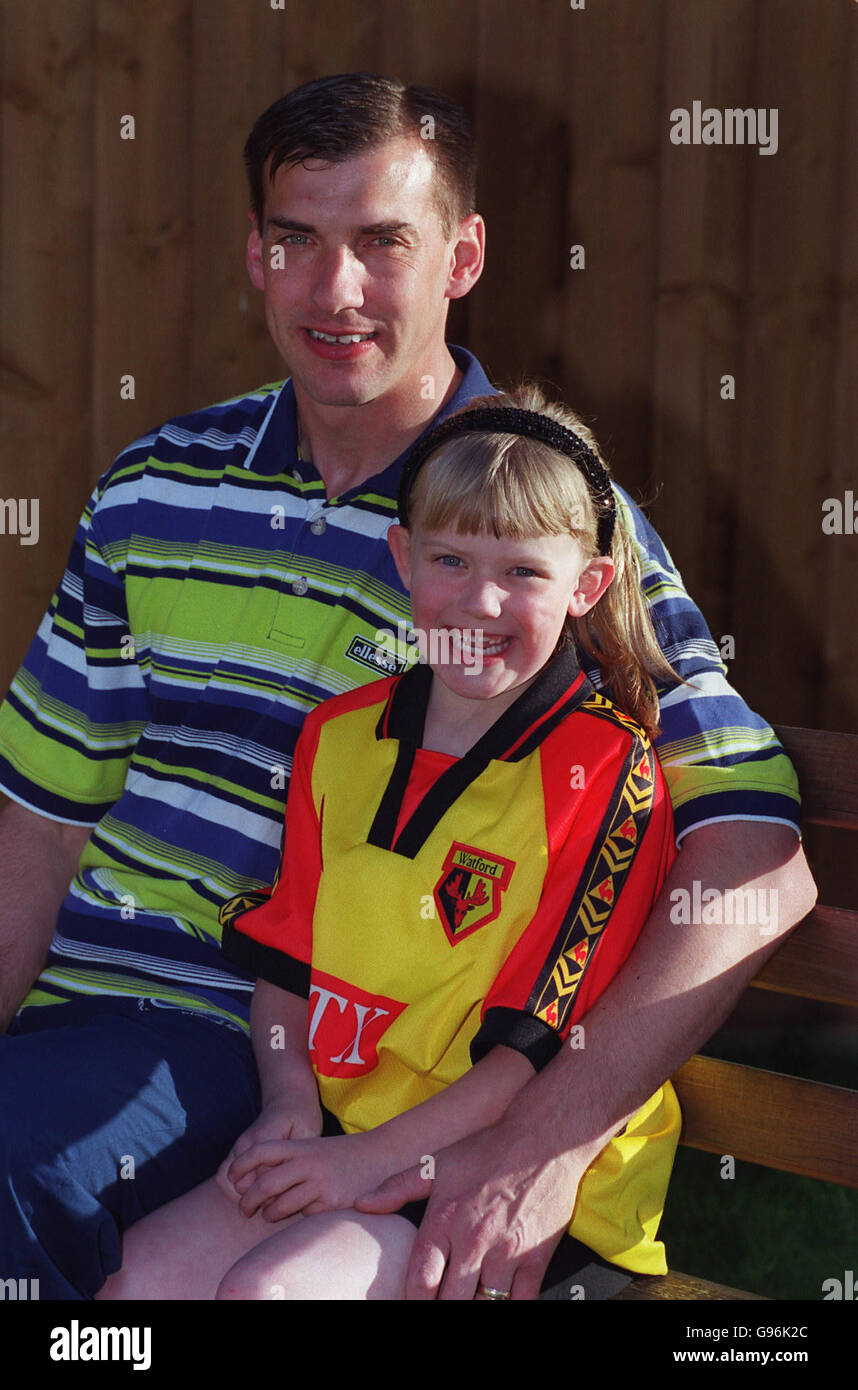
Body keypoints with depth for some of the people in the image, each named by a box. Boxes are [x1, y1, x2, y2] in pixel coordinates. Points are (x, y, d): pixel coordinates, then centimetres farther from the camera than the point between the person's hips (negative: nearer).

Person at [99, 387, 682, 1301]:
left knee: (266, 1287, -26)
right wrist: (291, 1101, -3)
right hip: (343, 1136, 6)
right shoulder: (340, 738, 9)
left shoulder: (607, 773, -11)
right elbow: (283, 959, 15)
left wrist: (372, 1157, -16)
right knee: (145, 1271, -14)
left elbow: (550, 1039, -14)